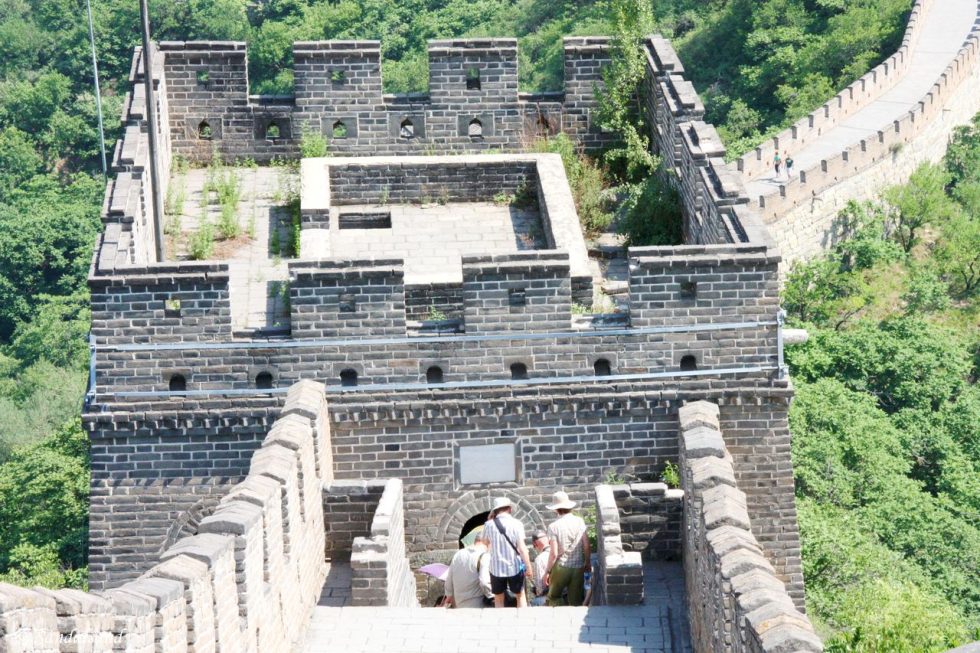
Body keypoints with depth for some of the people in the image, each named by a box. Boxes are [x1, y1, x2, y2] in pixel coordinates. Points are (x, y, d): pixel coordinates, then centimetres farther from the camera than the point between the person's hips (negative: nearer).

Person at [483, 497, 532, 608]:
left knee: (498, 599, 13)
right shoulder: (516, 524, -10)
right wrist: (528, 566, -6)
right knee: (520, 596, 15)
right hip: (514, 567, -1)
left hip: (496, 568, 1)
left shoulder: (489, 525, -5)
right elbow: (522, 548, -13)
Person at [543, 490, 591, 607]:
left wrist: (548, 571, -1)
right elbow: (587, 547, 0)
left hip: (561, 567, -3)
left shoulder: (554, 526, -11)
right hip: (578, 567, 3)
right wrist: (588, 563, 16)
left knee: (553, 597, 14)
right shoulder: (580, 522, -2)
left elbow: (554, 554, -12)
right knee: (576, 601, 10)